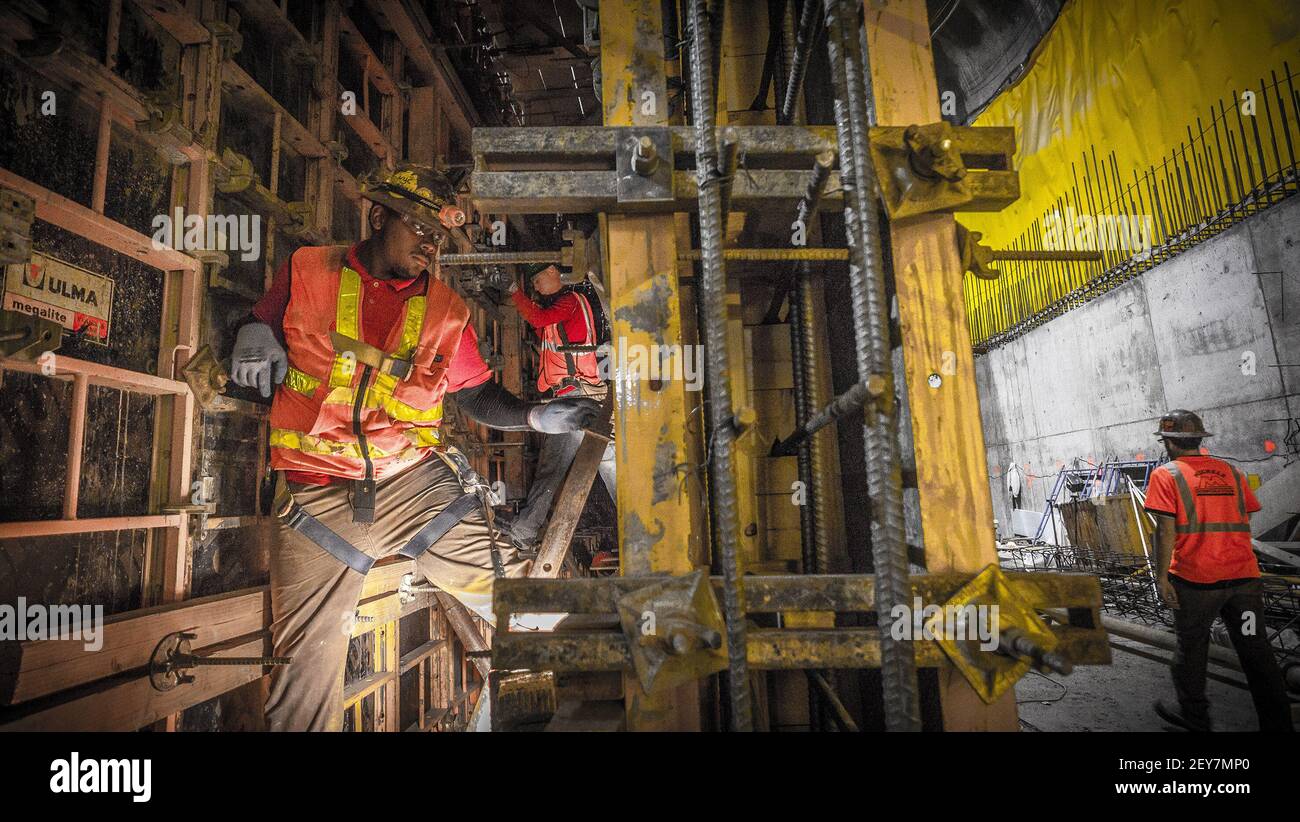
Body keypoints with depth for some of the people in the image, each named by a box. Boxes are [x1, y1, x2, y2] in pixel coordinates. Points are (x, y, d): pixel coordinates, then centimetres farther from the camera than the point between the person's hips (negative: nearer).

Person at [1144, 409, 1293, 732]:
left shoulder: (1166, 475, -8)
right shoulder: (1230, 471, 9)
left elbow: (1166, 529, -14)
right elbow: (1246, 522, 12)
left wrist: (1161, 577, -10)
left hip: (1195, 579, -4)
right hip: (1244, 576, 5)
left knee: (1191, 648, 13)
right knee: (1256, 651, 13)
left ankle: (1194, 715, 26)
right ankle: (1278, 724, 20)